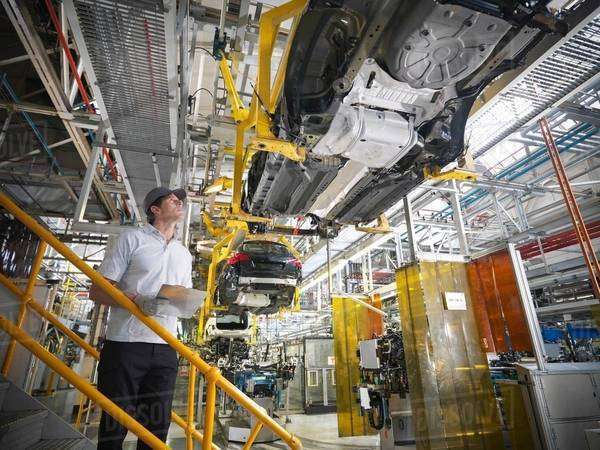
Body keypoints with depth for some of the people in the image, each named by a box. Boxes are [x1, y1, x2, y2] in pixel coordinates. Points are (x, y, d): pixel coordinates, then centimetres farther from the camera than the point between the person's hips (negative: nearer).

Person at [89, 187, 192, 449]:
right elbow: (97, 291, -2)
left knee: (156, 429, 11)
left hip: (165, 349, 5)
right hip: (125, 345, -4)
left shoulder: (184, 253, 19)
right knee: (115, 426, 4)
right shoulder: (131, 239, 2)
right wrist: (137, 300, -19)